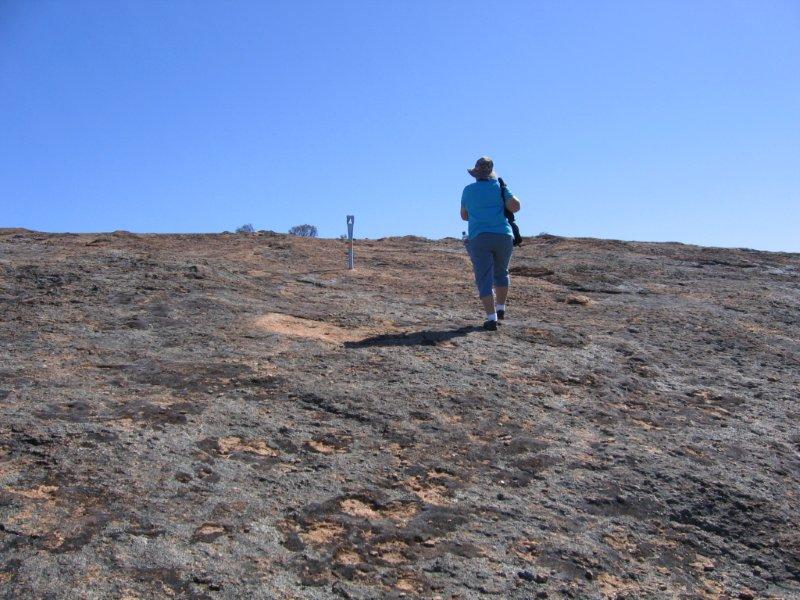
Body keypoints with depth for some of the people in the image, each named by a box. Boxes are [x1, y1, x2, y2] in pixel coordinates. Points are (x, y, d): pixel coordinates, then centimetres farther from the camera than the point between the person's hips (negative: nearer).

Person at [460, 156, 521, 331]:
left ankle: (492, 318, -10)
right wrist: (511, 198, 16)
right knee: (501, 273, 23)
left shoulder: (468, 190, 10)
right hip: (503, 236, 1)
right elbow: (516, 206, -6)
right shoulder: (499, 186, 7)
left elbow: (464, 216, 21)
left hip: (479, 238, -1)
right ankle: (500, 309, 28)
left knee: (484, 280, -1)